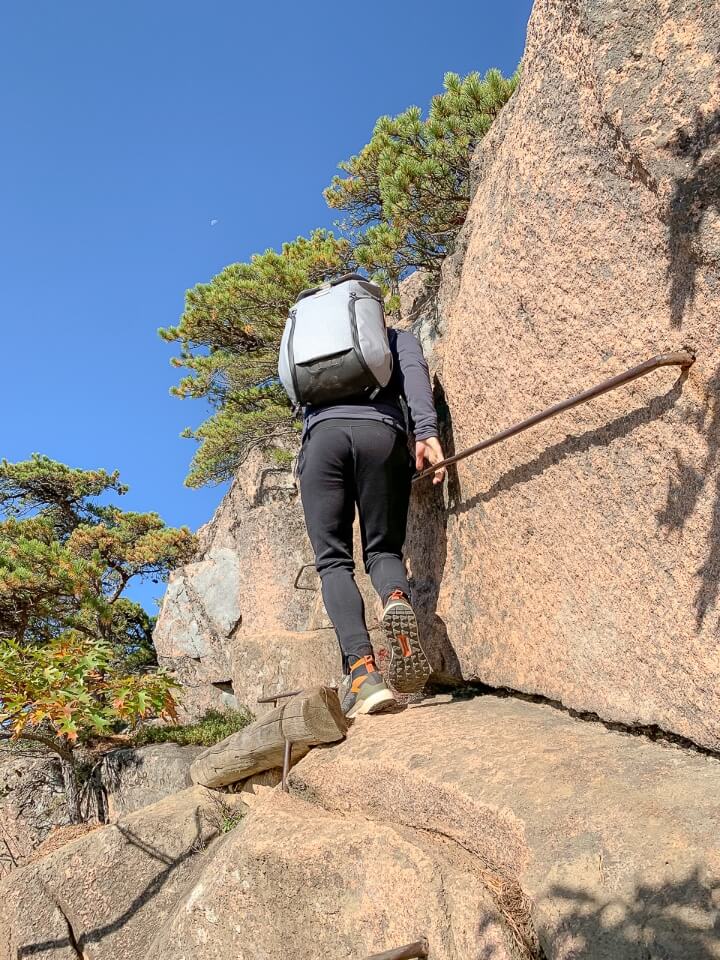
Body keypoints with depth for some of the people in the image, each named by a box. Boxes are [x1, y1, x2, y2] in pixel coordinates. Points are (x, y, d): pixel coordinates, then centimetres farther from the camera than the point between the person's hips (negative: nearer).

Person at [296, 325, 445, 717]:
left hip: (322, 433, 1)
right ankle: (396, 598, -29)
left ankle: (361, 668, -24)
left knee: (333, 560, -2)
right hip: (380, 431, 0)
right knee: (382, 549, 8)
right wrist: (426, 431, -8)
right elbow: (414, 371, 6)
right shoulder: (397, 337, 27)